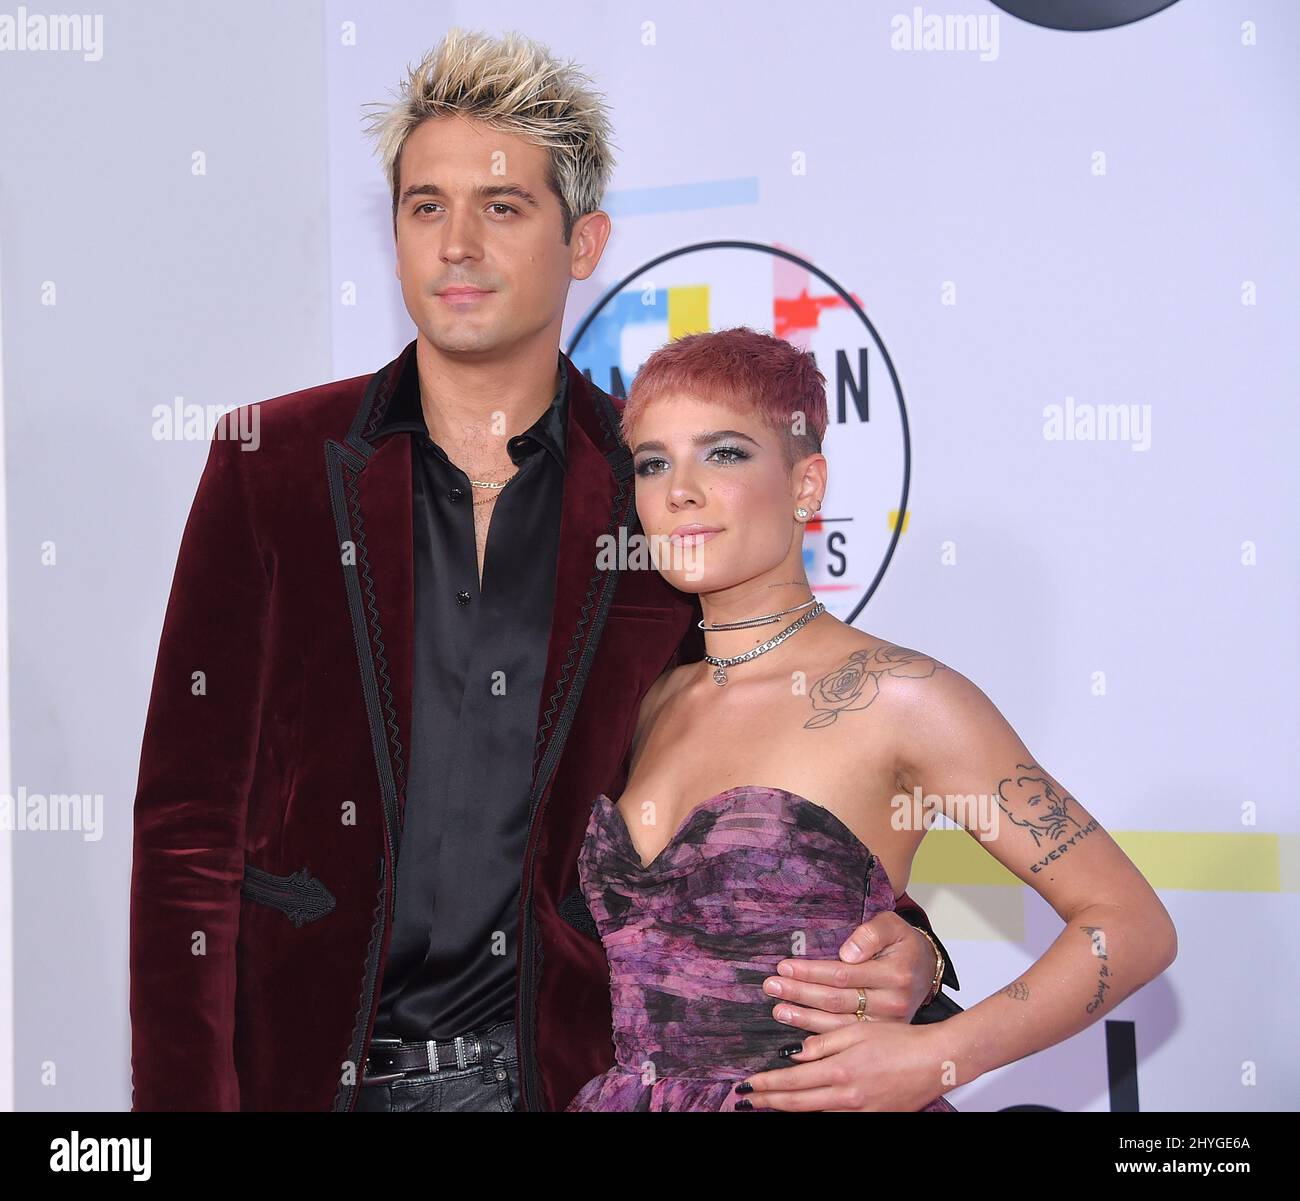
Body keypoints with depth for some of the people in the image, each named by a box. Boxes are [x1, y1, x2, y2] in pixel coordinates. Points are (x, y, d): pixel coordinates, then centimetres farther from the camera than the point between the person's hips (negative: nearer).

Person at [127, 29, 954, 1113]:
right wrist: (185, 1096, -10)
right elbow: (189, 822, -2)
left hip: (561, 1066, 0)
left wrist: (901, 954, -13)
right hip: (306, 1066, 0)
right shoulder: (270, 465, -1)